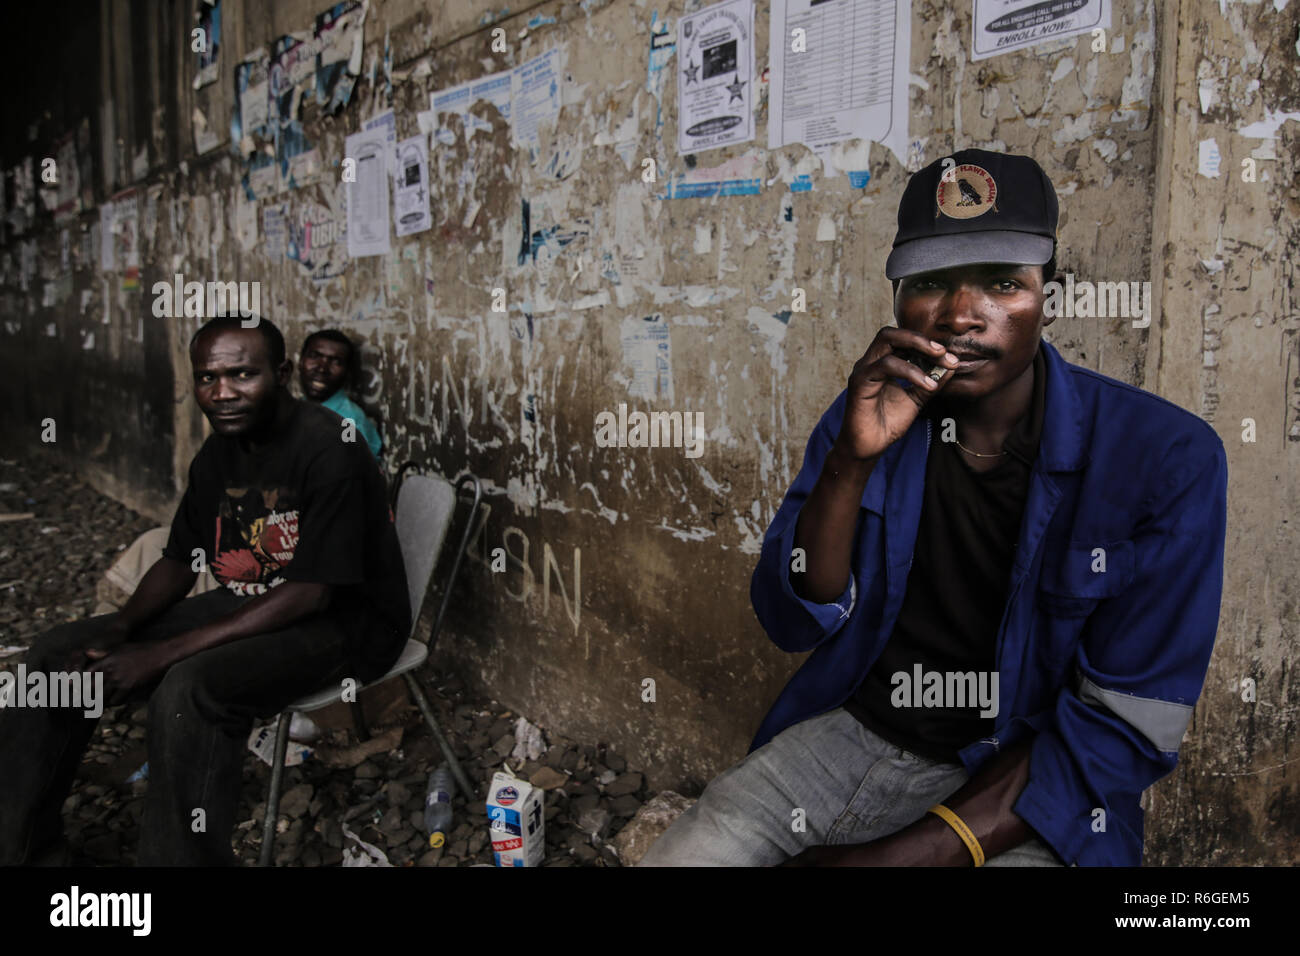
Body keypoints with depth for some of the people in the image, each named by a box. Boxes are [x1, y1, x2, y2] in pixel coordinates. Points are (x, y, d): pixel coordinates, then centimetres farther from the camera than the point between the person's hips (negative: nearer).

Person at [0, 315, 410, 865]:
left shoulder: (328, 452, -22)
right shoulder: (218, 454, 4)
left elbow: (310, 594, -26)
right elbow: (179, 562, 12)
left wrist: (161, 654, -27)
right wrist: (119, 630, -9)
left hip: (344, 620, -8)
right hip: (251, 605, 8)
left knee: (189, 688, -35)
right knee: (60, 653, -1)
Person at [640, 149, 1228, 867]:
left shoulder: (1168, 458, -12)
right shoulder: (871, 416, 0)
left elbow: (1126, 727, -13)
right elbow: (791, 625, -5)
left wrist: (900, 856, -20)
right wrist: (851, 460, -22)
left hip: (1024, 785, -2)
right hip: (854, 729, 3)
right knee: (672, 857, -15)